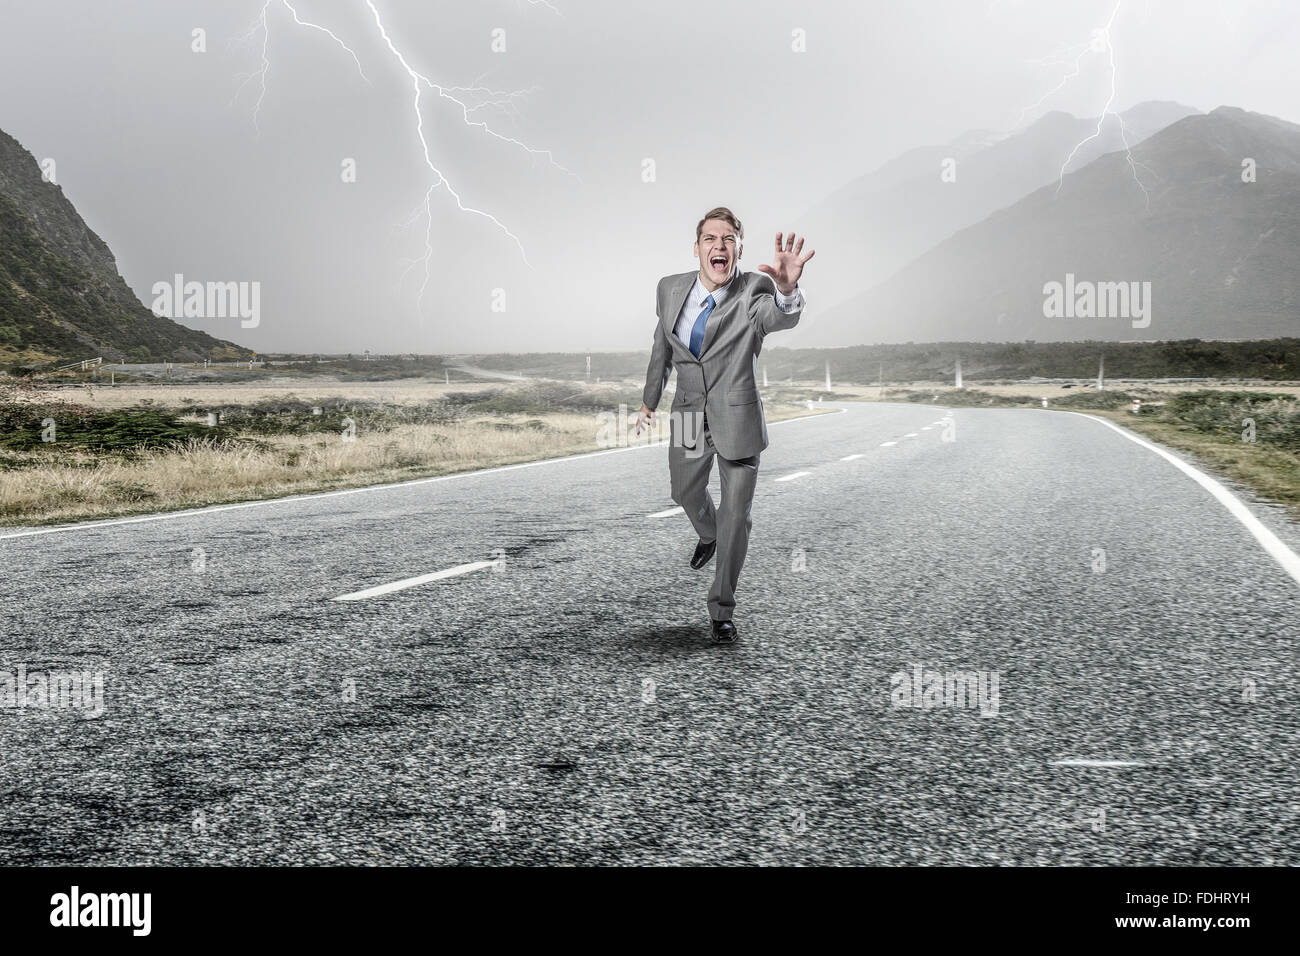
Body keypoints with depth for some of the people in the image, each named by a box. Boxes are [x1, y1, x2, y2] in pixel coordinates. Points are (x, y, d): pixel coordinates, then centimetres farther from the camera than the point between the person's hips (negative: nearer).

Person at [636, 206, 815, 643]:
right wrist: (649, 400, 18)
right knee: (686, 493, 24)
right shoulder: (671, 289, -7)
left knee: (735, 517, 2)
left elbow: (780, 316, -45)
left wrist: (786, 290, -69)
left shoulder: (754, 291, -20)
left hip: (737, 420, -4)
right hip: (688, 415, 4)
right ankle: (707, 535, 59)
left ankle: (722, 610, 16)